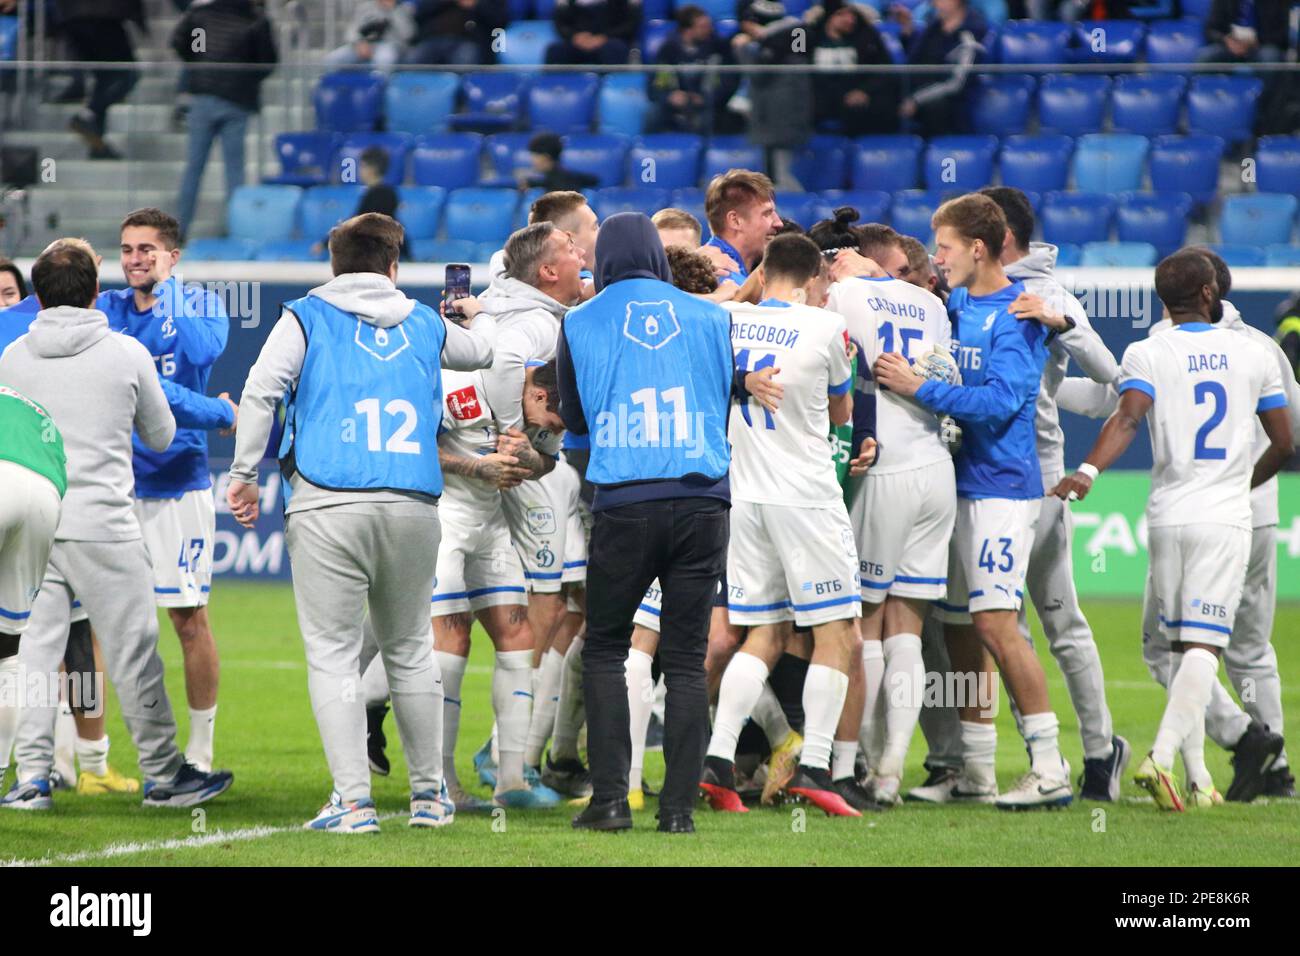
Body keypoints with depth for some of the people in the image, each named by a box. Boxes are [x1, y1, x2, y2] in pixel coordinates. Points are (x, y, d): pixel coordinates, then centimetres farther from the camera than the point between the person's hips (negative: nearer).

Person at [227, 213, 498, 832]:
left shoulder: (306, 318, 7)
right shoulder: (424, 324, 18)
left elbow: (261, 390, -6)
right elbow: (481, 350, 38)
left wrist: (243, 473, 1)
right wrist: (477, 314, 60)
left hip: (327, 504, -3)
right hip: (412, 507, 3)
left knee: (333, 656, -1)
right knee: (410, 652, 17)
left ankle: (353, 800, -8)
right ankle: (429, 792, 22)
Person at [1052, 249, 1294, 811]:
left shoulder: (1147, 355, -1)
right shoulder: (1252, 355, 5)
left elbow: (1128, 417, -20)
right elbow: (1284, 443, 12)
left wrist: (1088, 471, -31)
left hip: (1167, 516, 1)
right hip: (1225, 517, -1)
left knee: (1181, 645, 12)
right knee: (1203, 647, -7)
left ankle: (1198, 778, 12)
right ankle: (1163, 756, -27)